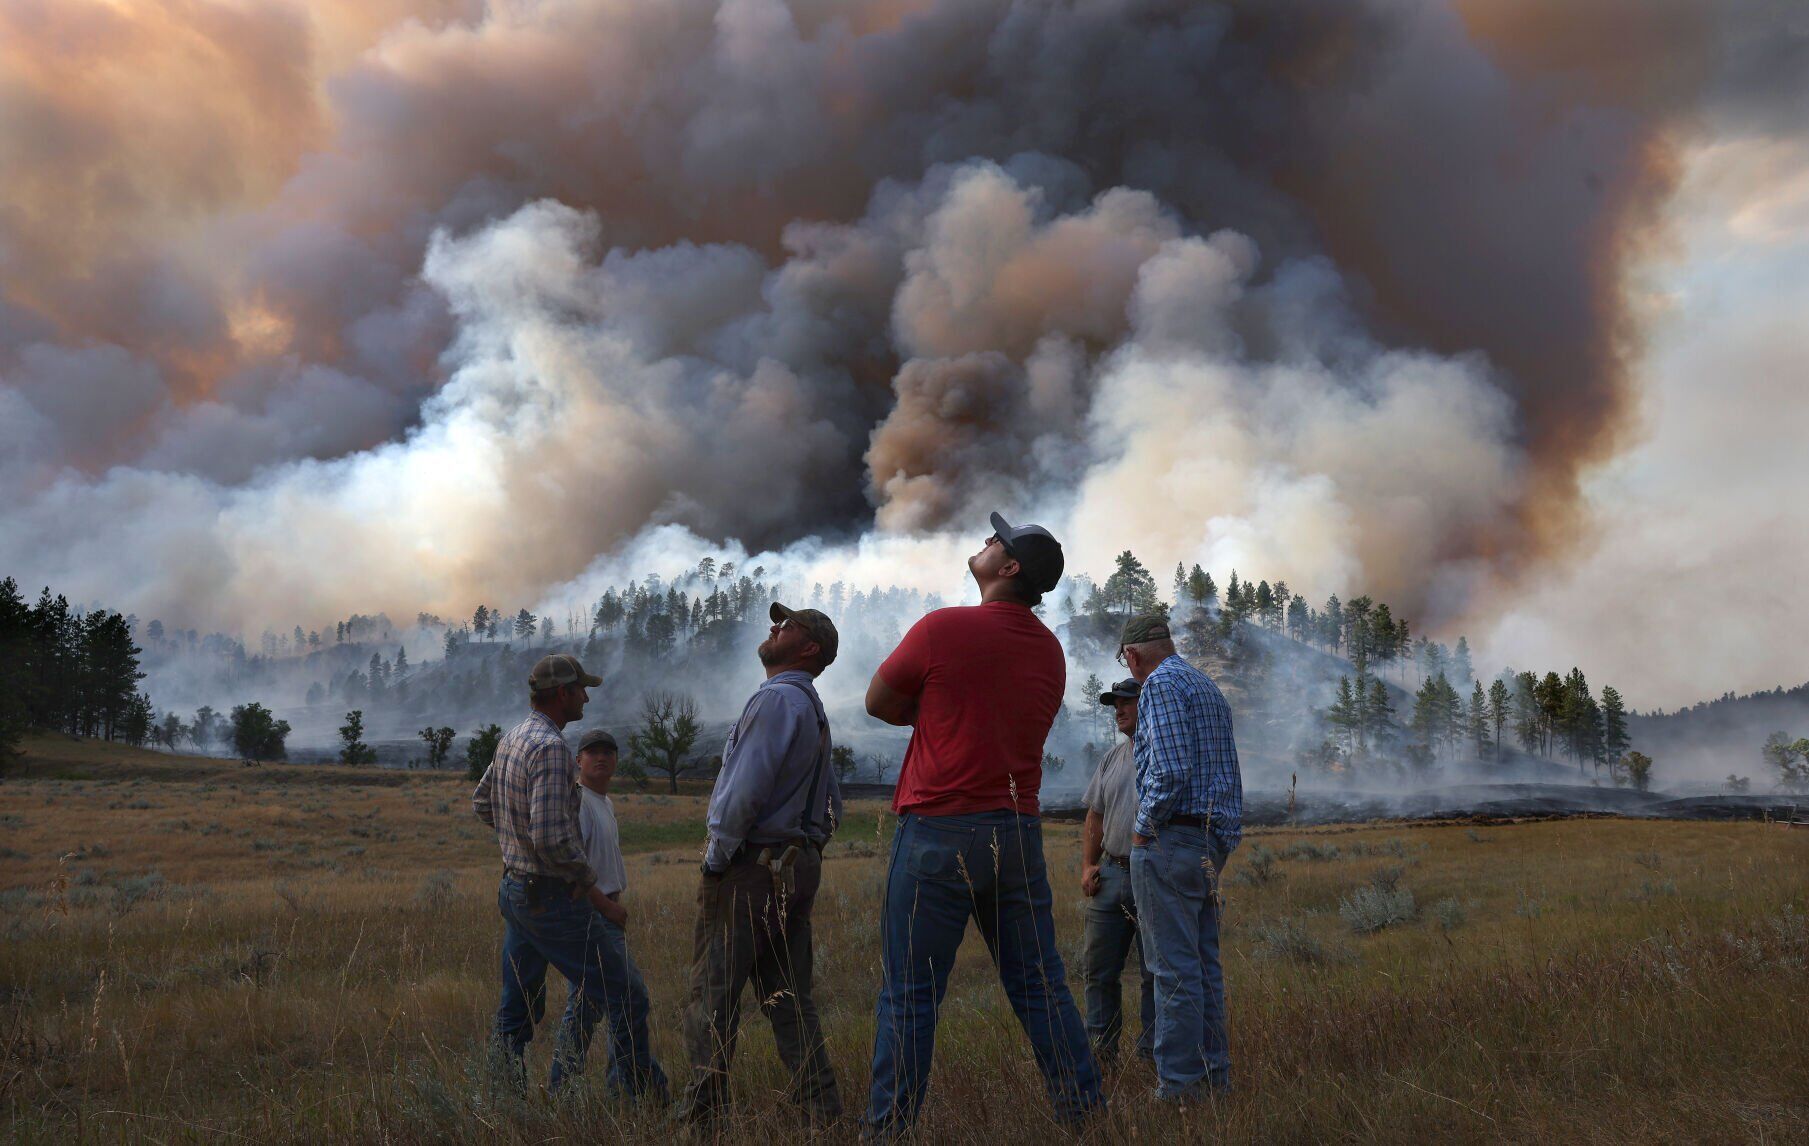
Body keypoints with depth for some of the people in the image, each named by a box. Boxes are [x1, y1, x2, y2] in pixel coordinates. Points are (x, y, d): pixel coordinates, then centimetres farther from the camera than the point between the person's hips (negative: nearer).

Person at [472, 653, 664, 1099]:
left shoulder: (511, 739, 9)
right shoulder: (550, 747, -20)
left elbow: (481, 802, 23)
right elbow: (552, 837, -27)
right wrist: (598, 896, -19)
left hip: (514, 889, 10)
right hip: (551, 895, -9)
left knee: (517, 1011, 13)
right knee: (618, 991, -1)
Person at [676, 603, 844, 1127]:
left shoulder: (776, 698, -13)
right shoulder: (814, 709, 17)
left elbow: (745, 789, -20)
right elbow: (831, 803, 22)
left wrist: (716, 856, -12)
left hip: (750, 867, -9)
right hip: (799, 865, 9)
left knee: (713, 996, -3)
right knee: (789, 997, 12)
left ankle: (702, 1114, 0)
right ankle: (822, 1110, 12)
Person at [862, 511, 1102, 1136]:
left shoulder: (943, 628, -9)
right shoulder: (1050, 649, 11)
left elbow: (879, 702, 3)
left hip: (938, 832, -6)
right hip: (1019, 832, 6)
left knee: (910, 993, 0)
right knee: (1041, 984, 11)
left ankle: (888, 1128, 5)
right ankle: (1084, 1112, 15)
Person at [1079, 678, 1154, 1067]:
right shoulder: (1113, 757, 16)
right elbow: (1095, 818, 21)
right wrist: (1088, 867, 10)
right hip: (1110, 875, 6)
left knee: (1154, 973, 1)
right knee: (1099, 969, 7)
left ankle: (1150, 1051, 11)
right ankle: (1100, 1049, 15)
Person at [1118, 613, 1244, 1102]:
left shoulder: (1161, 684, -10)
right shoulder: (1207, 686, 19)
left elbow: (1171, 770, -21)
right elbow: (1225, 771, 20)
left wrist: (1145, 826, -10)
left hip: (1170, 838, -9)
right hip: (1213, 840, 10)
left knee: (1174, 965, -6)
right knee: (1203, 960, 13)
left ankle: (1179, 1083, -3)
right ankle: (1214, 1074, 18)